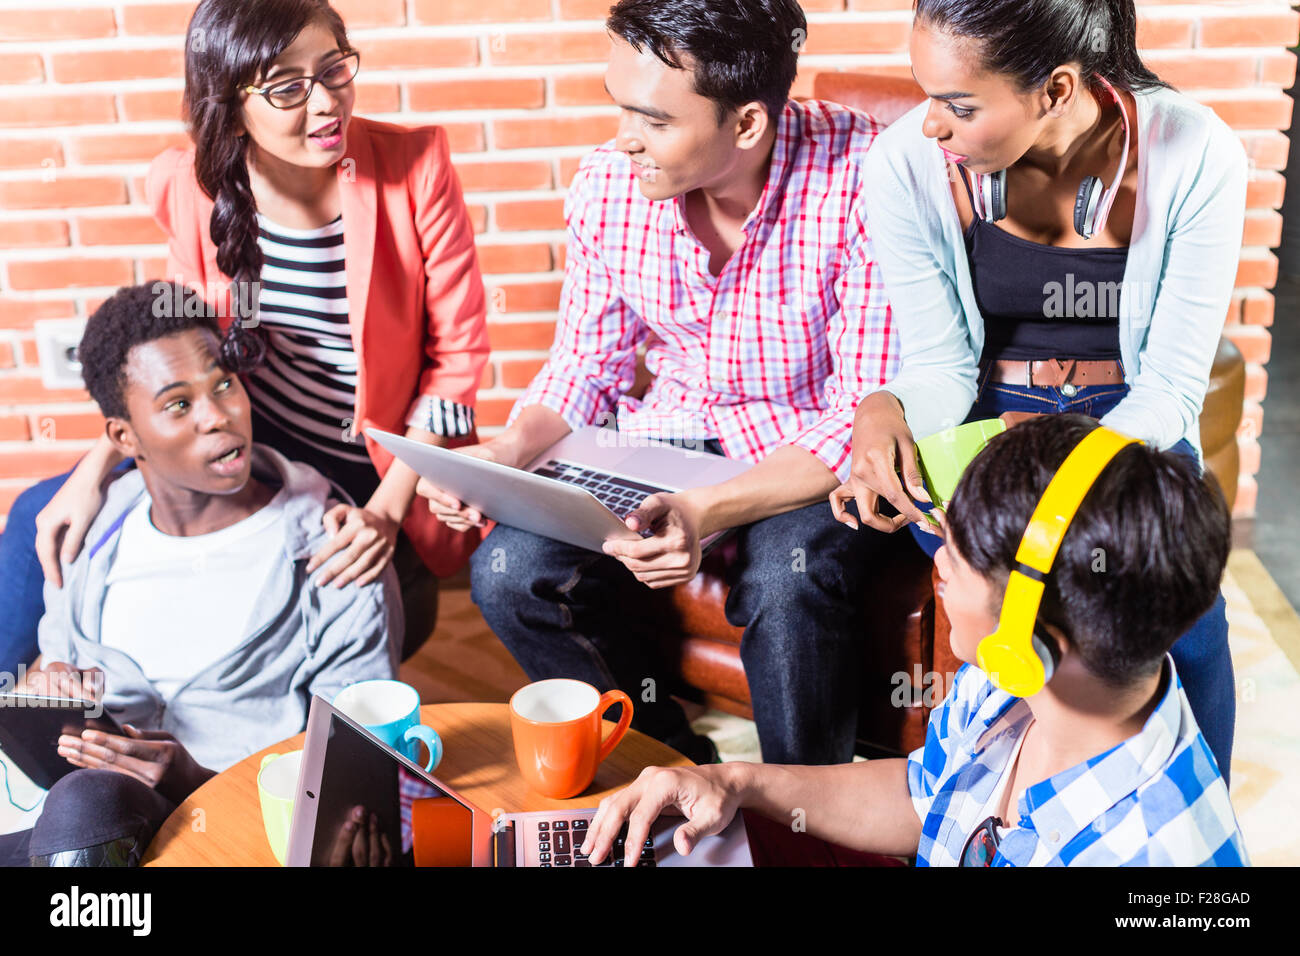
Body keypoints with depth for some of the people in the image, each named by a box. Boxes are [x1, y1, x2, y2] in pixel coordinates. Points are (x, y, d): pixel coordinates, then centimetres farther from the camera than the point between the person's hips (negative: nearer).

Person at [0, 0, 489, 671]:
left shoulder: (414, 168, -18)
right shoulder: (193, 188, -8)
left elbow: (457, 350, -12)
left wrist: (387, 509, -22)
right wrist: (95, 471, -9)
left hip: (380, 479, -4)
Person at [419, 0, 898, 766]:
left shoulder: (864, 178, -23)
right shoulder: (607, 188, -8)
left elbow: (871, 414, -22)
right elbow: (587, 366, 6)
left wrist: (709, 511, -33)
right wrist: (503, 456, -14)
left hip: (814, 458, -4)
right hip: (670, 438, 4)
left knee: (787, 582, -35)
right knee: (510, 571, -17)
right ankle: (671, 763, 9)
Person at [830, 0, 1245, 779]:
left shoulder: (1198, 157, -15)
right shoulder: (908, 162, -14)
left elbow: (1170, 387, -12)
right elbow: (940, 366, -6)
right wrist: (887, 413, -29)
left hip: (1131, 428, 1)